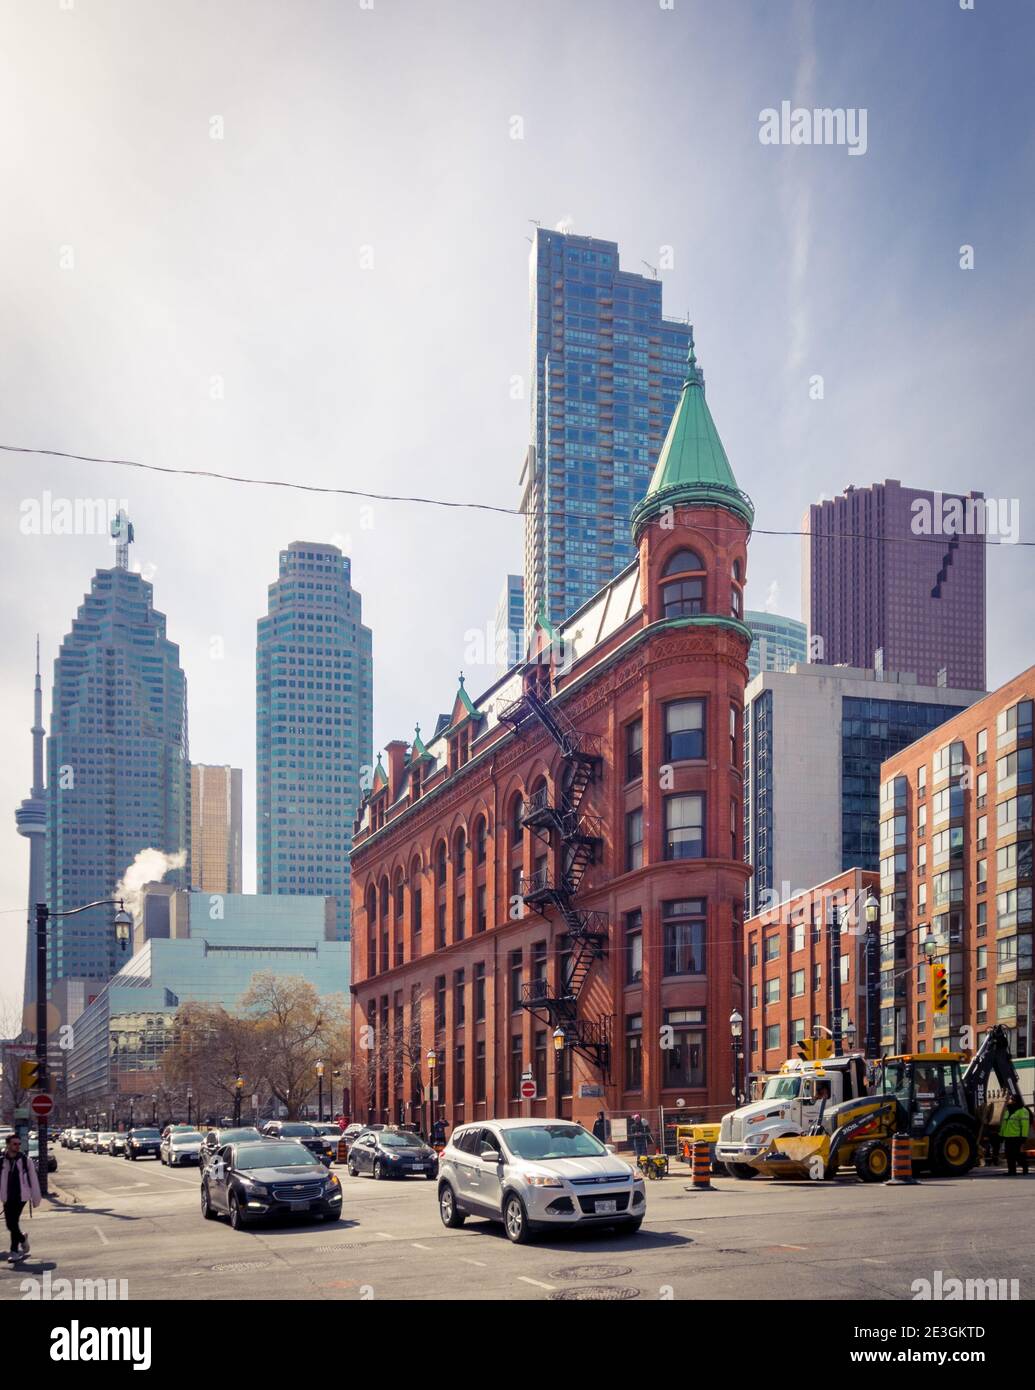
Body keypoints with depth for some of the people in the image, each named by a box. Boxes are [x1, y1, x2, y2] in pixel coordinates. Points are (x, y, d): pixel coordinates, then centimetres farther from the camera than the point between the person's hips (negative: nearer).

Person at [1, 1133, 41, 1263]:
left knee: (13, 1223, -11)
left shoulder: (25, 1161, -2)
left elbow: (33, 1180, 3)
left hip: (21, 1196, -2)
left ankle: (14, 1251, 2)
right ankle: (22, 1238, 35)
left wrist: (36, 1199, 4)